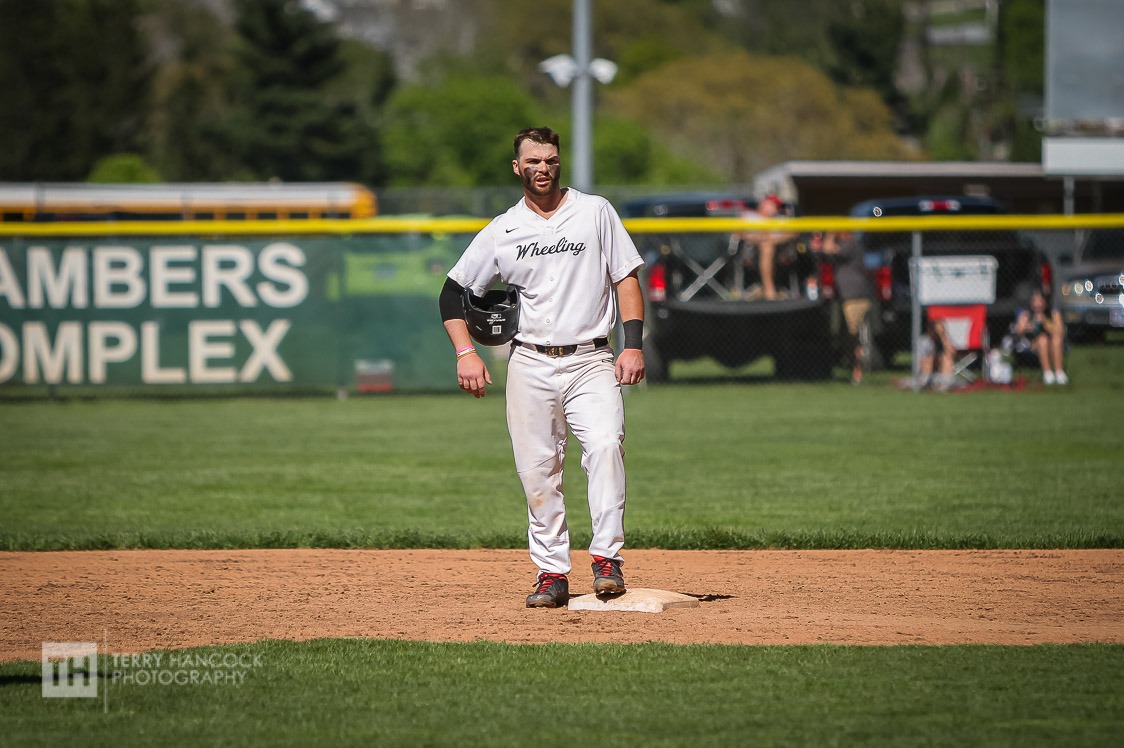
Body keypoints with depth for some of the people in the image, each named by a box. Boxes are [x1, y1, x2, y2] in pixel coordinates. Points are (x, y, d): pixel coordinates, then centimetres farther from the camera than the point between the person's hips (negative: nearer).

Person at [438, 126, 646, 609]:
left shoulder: (595, 212, 6)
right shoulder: (501, 231, 8)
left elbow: (626, 278, 4)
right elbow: (453, 290, 12)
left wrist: (633, 345, -7)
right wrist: (465, 353, -1)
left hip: (590, 360, -2)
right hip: (530, 365, 2)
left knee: (605, 444, -25)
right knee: (538, 472, 0)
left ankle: (607, 558, -24)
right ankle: (552, 574, 8)